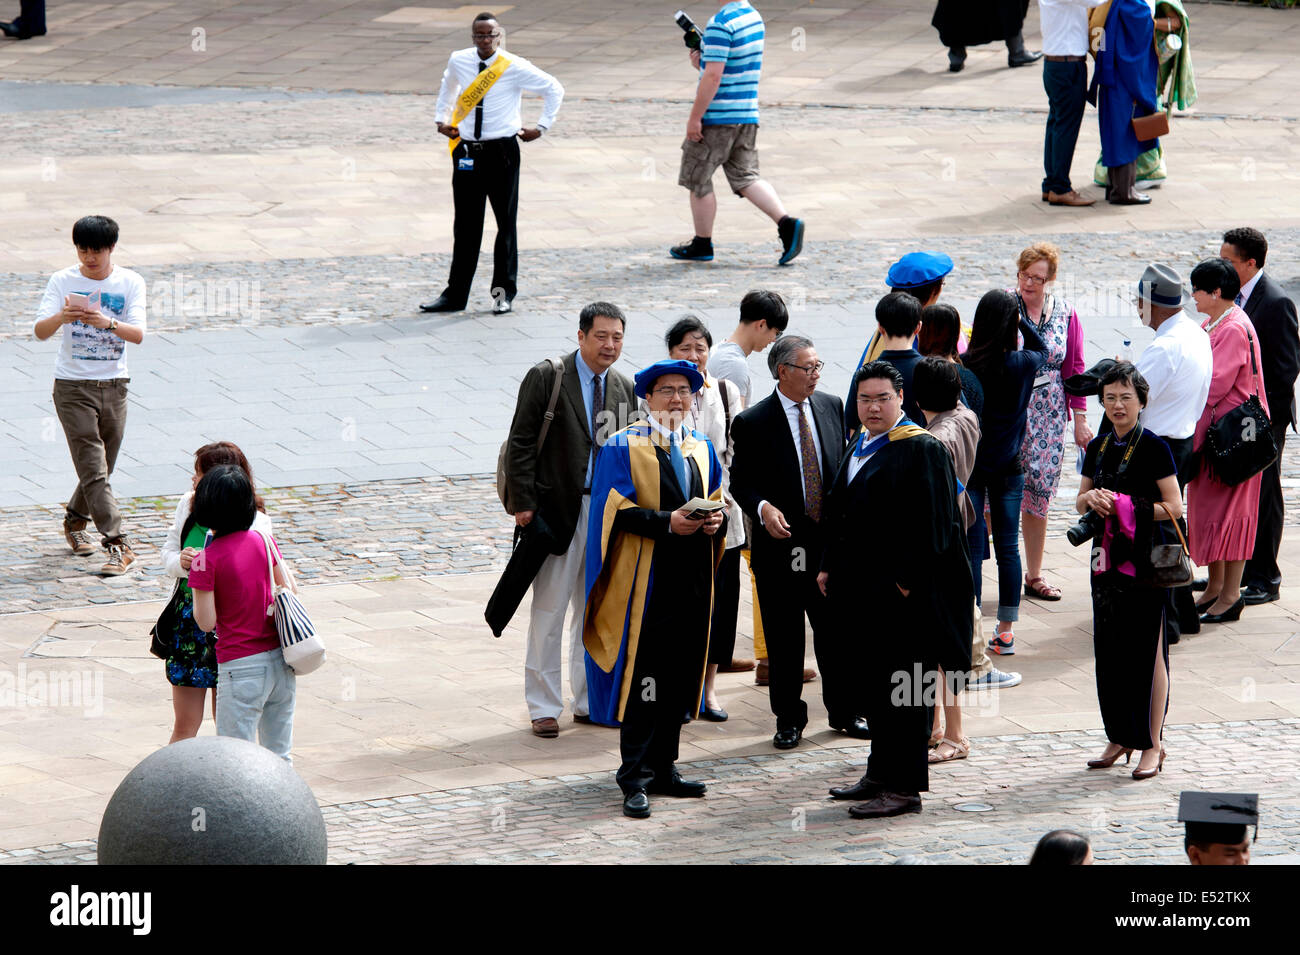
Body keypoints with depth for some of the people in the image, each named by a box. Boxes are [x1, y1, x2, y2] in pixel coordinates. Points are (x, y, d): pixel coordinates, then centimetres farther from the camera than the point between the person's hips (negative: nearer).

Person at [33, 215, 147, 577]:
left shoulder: (130, 283, 0)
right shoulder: (62, 281, -3)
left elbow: (138, 334, -12)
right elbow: (40, 331, -12)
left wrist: (107, 323, -32)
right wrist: (61, 316, -34)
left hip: (114, 385, 3)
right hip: (72, 386, -3)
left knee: (100, 467, 13)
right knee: (94, 470, -11)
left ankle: (75, 520, 40)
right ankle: (118, 545, -14)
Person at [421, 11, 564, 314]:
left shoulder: (515, 67, -9)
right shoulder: (458, 62, 2)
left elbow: (554, 89, 3)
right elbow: (448, 85, 27)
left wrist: (542, 127, 2)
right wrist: (442, 118, 19)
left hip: (502, 152, -3)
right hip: (466, 151, 3)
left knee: (506, 223, 4)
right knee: (466, 226, 6)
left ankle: (504, 293, 14)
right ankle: (455, 295, 11)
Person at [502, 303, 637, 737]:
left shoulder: (624, 388, 10)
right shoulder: (546, 378, -5)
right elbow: (521, 443, -7)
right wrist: (524, 503, -12)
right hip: (559, 510, -5)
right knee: (548, 612, -2)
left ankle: (589, 701, 21)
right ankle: (543, 706, 5)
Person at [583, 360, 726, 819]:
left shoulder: (701, 448, 15)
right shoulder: (623, 447, -4)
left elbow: (717, 500, 20)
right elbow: (615, 509, -11)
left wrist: (716, 519, -4)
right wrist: (666, 522, -22)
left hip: (691, 580, 6)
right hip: (645, 580, -6)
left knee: (678, 677, 8)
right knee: (641, 680, -8)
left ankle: (663, 768, 17)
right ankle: (635, 780, -6)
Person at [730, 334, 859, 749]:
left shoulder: (832, 407, 6)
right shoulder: (752, 422, -7)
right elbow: (741, 481, -5)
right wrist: (763, 509, -23)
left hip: (831, 539, 3)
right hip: (780, 542, -3)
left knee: (836, 628, 10)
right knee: (784, 637, 4)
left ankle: (844, 710, 24)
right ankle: (789, 718, 16)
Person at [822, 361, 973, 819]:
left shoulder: (921, 450, -12)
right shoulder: (859, 447, 14)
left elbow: (930, 523, -16)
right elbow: (840, 513, 22)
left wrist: (907, 582, -19)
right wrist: (830, 566, 15)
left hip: (900, 592, -9)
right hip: (861, 588, 9)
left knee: (899, 689, -6)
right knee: (872, 686, 14)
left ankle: (903, 787, -2)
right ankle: (880, 775, 22)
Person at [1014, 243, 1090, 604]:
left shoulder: (1065, 315, 5)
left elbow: (1074, 368, 11)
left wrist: (1080, 417, 10)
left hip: (1048, 415, 3)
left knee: (1039, 493, 8)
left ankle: (1034, 575, 18)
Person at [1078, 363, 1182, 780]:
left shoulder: (1153, 447, -8)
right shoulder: (1099, 447, 10)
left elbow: (1174, 508, -10)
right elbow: (1080, 502, 18)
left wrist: (1124, 507, -17)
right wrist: (1091, 498, -5)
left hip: (1146, 559, -6)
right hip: (1108, 557, 6)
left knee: (1148, 649, -3)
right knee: (1109, 648, 8)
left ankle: (1152, 744, 2)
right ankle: (1119, 737, 18)